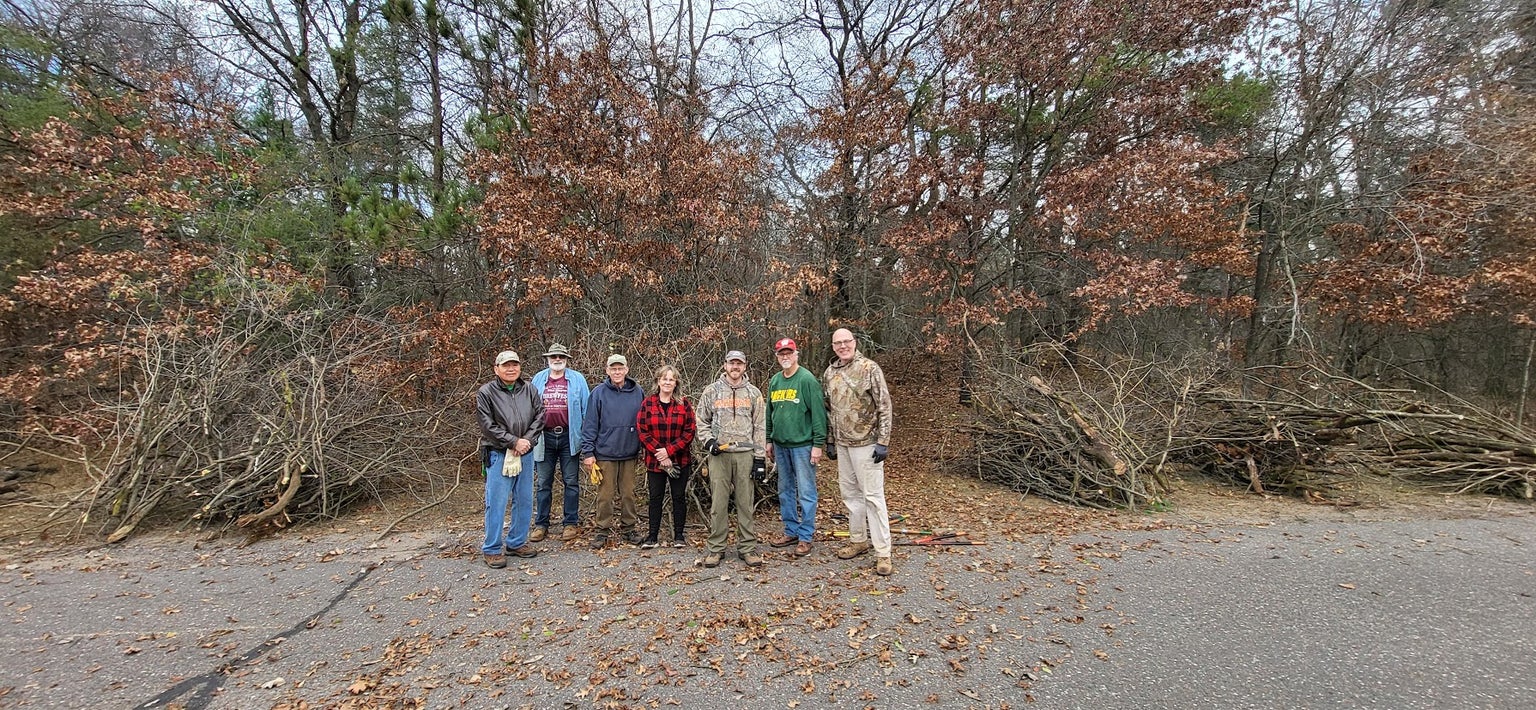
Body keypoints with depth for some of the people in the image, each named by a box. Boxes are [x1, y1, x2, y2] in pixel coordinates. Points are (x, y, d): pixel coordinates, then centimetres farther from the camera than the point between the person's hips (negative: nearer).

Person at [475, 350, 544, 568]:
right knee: (496, 503, -2)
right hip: (498, 455, -5)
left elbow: (540, 416, 3)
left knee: (524, 501, 11)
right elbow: (488, 426, -11)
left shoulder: (529, 390, 7)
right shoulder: (486, 392, -5)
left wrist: (527, 440, -11)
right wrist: (513, 442, -14)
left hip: (526, 454, 5)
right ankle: (492, 549, 11)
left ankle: (517, 542, 26)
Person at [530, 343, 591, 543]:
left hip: (569, 437, -2)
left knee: (571, 482, 6)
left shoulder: (577, 379, 2)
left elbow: (586, 408, 1)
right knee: (543, 483, 9)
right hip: (545, 437, 2)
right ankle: (541, 524, 19)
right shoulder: (538, 379, 7)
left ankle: (571, 523, 16)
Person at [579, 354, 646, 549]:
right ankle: (603, 530, 19)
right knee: (605, 495, 6)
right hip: (605, 453, -2)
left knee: (628, 493, 11)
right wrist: (588, 452, -7)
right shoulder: (599, 393, -4)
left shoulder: (638, 393, 3)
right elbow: (590, 424, -4)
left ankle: (629, 528, 24)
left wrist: (643, 449, 8)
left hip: (630, 453, 2)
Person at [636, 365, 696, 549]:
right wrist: (659, 454, -14)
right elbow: (643, 432, -4)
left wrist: (669, 450, -15)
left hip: (680, 461, 0)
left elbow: (689, 432, -5)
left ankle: (678, 536, 21)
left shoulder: (684, 403, -1)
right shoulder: (648, 403, 0)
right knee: (655, 498, 9)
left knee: (678, 497, 9)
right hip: (655, 461, 0)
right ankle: (653, 536, 21)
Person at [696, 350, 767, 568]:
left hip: (745, 454, 1)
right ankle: (715, 548, 14)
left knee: (745, 502, 5)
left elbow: (760, 428, 6)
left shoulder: (754, 393, 7)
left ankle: (747, 547, 15)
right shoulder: (712, 390, 5)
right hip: (719, 454, 0)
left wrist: (760, 457, 1)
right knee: (718, 502, 3)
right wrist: (708, 441, -7)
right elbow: (701, 421, 10)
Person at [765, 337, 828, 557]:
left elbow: (819, 413, -13)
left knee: (806, 492, 1)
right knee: (785, 490, 14)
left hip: (802, 445, -7)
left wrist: (818, 444, -14)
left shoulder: (807, 379, -10)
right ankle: (791, 531, 27)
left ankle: (805, 536, 12)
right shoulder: (774, 381, 9)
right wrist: (769, 440, 15)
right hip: (780, 445, 7)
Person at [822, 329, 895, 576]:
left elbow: (885, 406, -11)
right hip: (842, 444, 6)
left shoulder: (869, 368, -10)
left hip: (866, 443, -6)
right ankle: (858, 540, 30)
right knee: (849, 492, 15)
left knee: (873, 495, -3)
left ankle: (882, 551, 5)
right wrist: (830, 441, 14)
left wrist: (883, 442, -15)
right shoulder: (829, 373, 8)